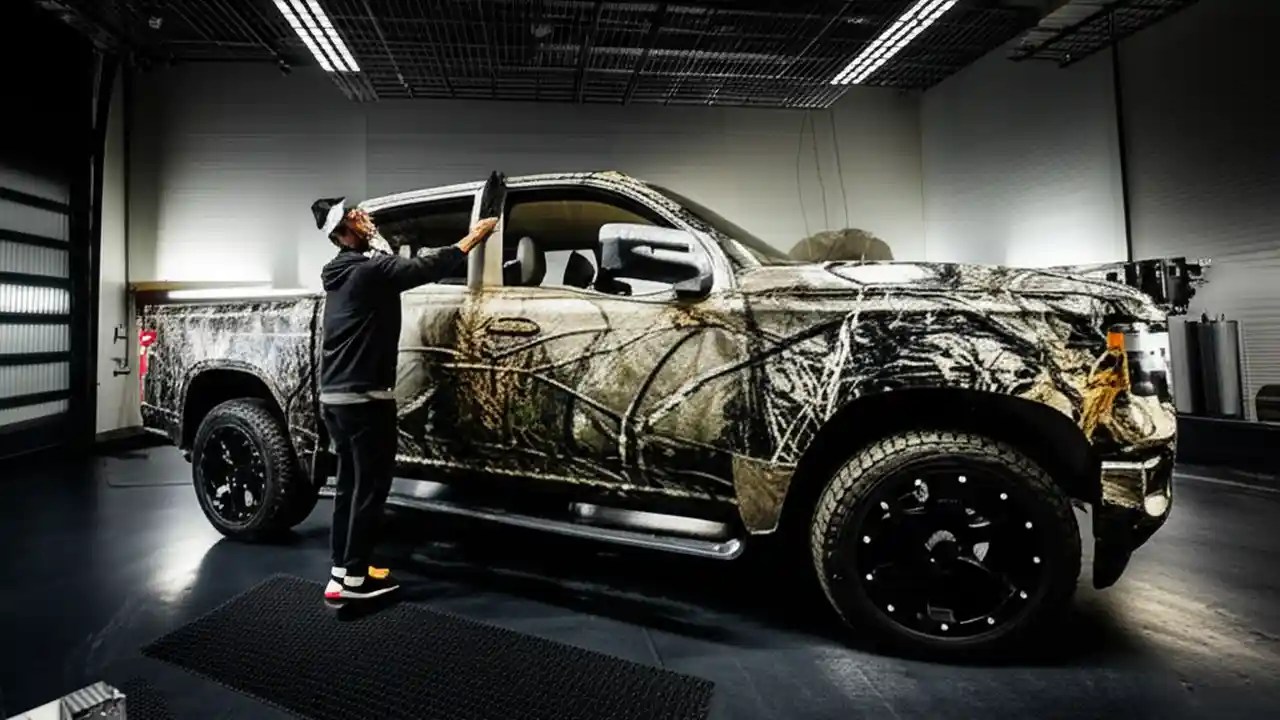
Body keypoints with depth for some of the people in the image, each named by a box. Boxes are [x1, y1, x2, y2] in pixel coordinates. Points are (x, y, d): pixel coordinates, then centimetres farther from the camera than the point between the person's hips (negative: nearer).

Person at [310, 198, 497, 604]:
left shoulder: (341, 271, 15)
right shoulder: (370, 268, -13)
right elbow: (426, 268, -14)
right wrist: (472, 239, -4)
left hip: (334, 395, 10)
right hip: (364, 397, -9)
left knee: (350, 483, 14)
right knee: (371, 485, -2)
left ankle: (341, 571, 19)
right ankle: (354, 577, 3)